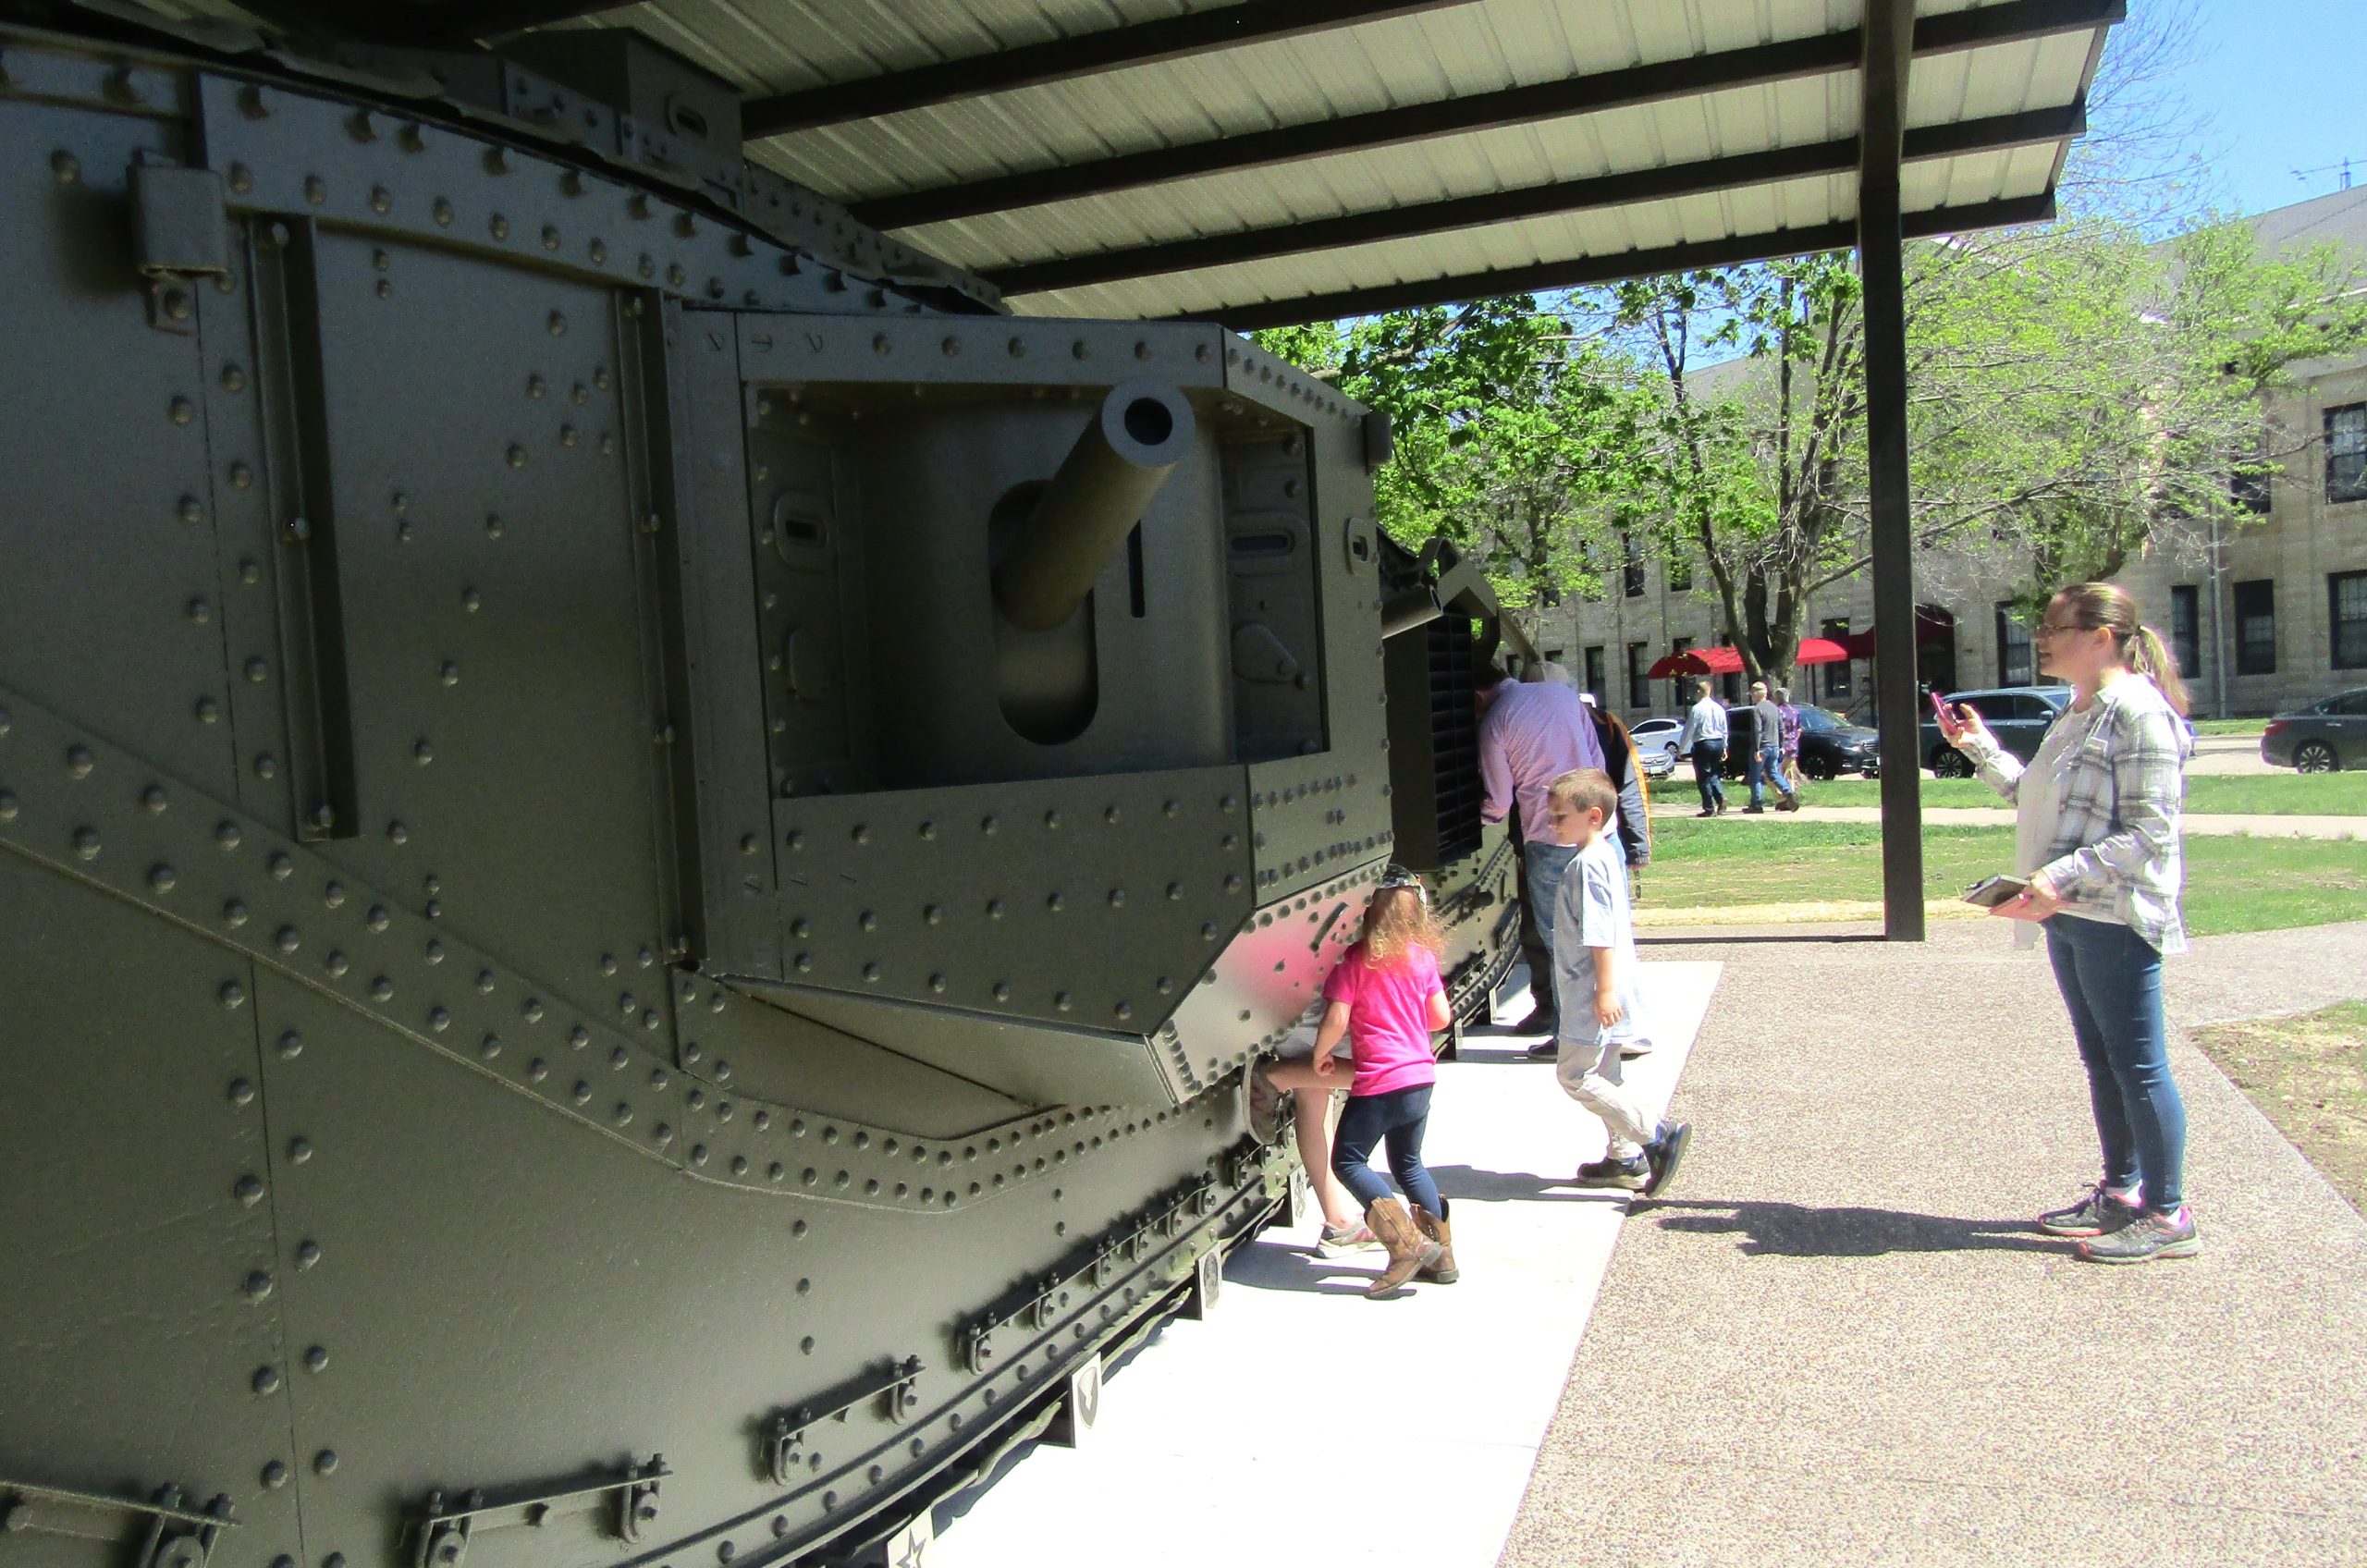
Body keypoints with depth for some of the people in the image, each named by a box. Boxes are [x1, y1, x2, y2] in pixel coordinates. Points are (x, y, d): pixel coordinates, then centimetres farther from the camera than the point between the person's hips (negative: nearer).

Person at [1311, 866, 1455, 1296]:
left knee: (1348, 1161, 5)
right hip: (1420, 1075, 7)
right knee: (1408, 1162, 22)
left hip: (1377, 1082, -6)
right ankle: (1441, 1252, 21)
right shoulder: (1423, 956, 3)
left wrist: (1320, 1055, 1)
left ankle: (1408, 1243, -6)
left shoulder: (1355, 960, -12)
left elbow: (1336, 1021, -17)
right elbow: (1441, 1017, 9)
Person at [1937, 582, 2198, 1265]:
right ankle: (2121, 1193, 28)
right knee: (2100, 1059, 16)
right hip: (2070, 916, 10)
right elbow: (2037, 799, 20)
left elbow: (2149, 831, -20)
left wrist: (2064, 879, -27)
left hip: (2115, 919, -10)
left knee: (2137, 1063, -1)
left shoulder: (2138, 713, -15)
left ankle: (2167, 1216, 9)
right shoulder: (2078, 714, 15)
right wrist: (1980, 748, 16)